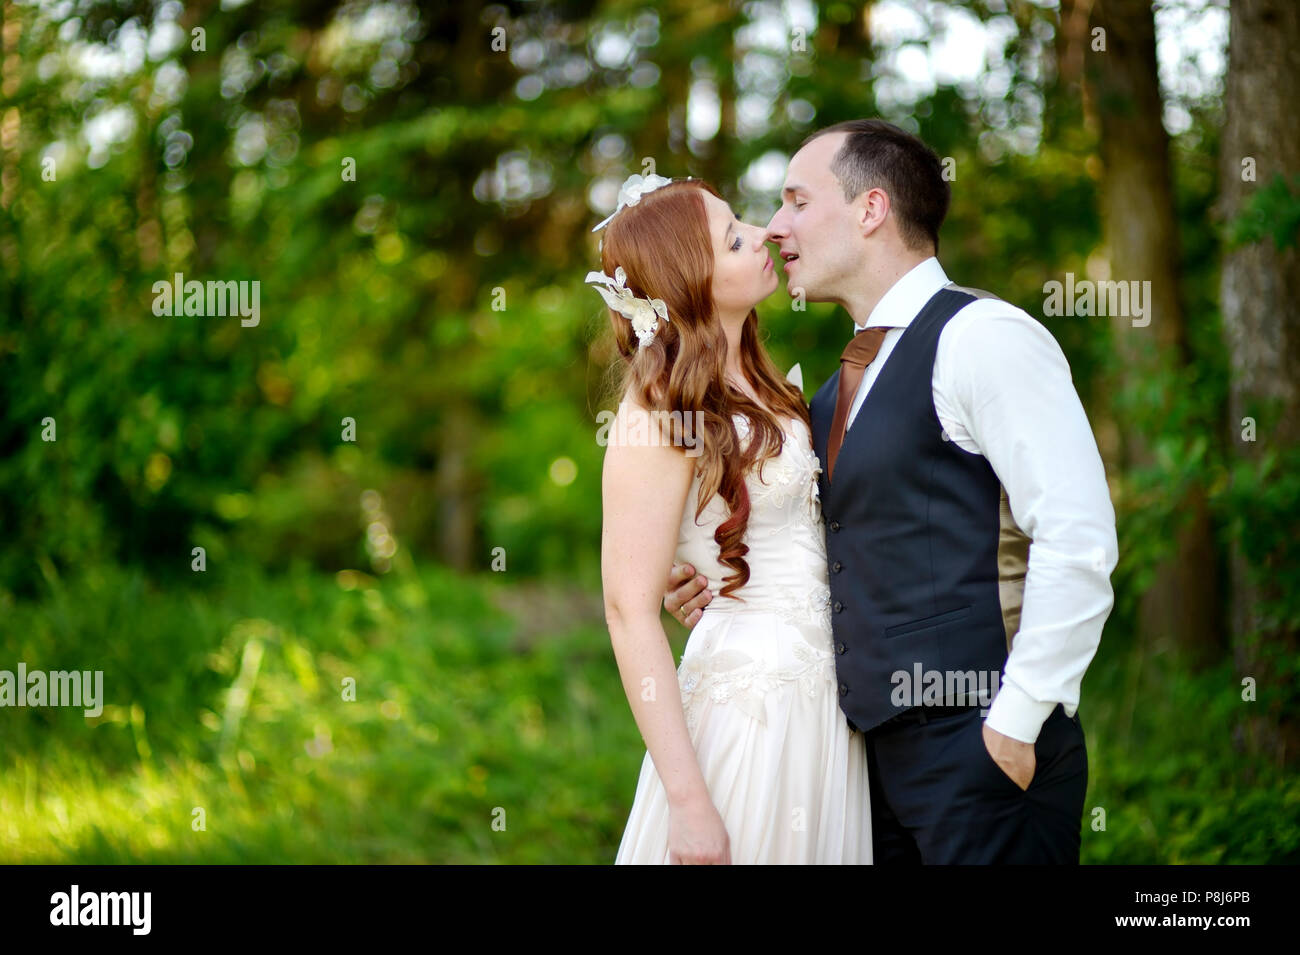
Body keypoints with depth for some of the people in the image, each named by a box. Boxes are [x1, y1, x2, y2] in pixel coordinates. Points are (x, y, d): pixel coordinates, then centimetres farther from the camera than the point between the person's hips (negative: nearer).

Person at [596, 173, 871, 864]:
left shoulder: (751, 383, 9)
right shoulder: (656, 417, -16)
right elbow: (630, 610, -20)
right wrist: (688, 801, -23)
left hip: (821, 699, 8)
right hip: (746, 702, -8)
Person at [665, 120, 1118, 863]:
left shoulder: (980, 336, -10)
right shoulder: (841, 388, 17)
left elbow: (1078, 540, -18)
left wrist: (1016, 722, -18)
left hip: (980, 750, -8)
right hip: (875, 753, 8)